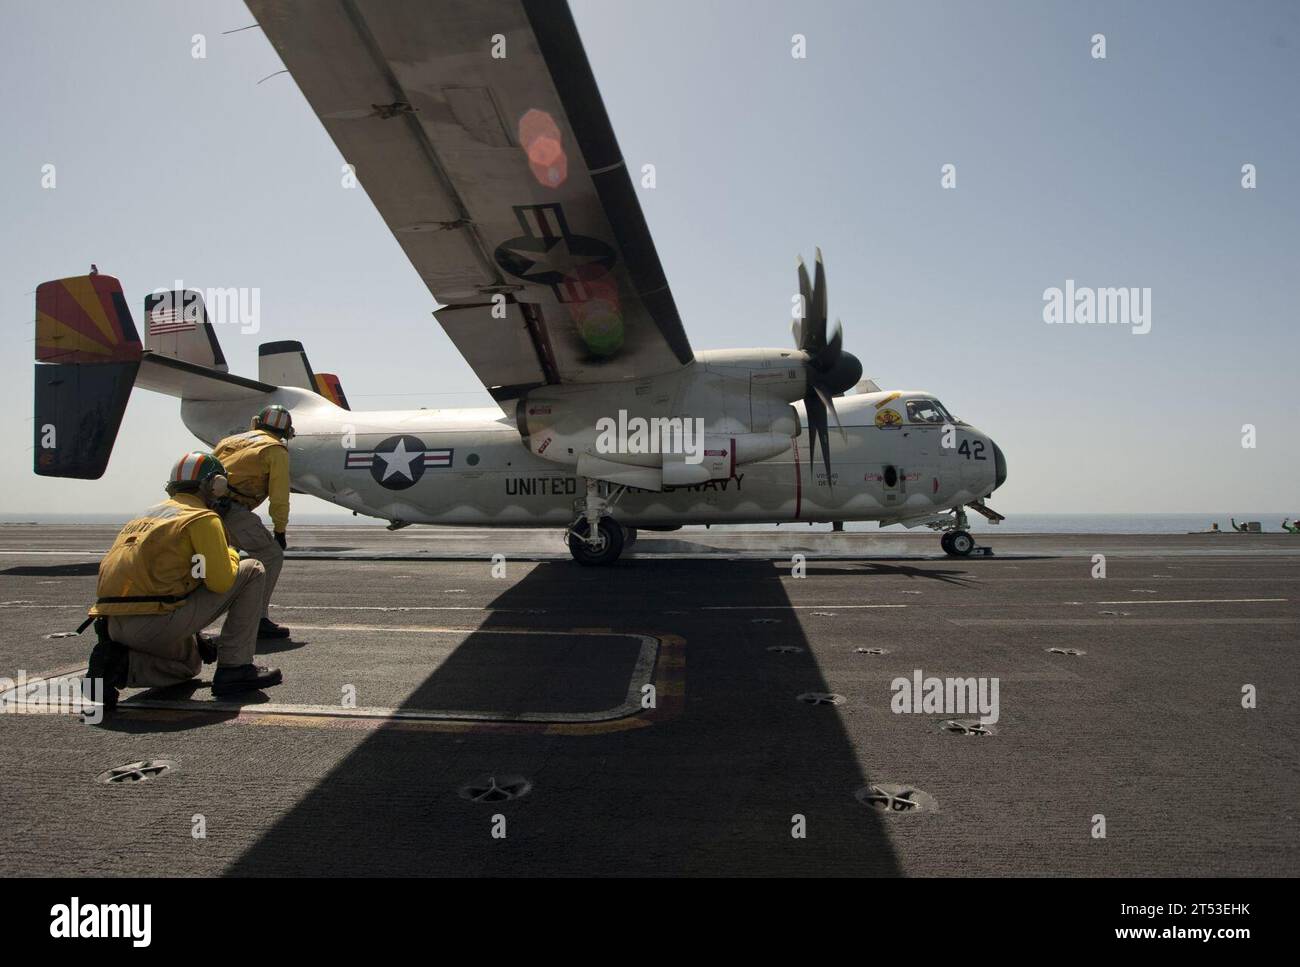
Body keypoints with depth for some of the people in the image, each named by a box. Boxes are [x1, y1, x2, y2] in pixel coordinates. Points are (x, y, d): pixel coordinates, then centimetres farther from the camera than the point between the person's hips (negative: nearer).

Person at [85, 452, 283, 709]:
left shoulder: (150, 514, 23)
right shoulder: (203, 518, -2)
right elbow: (221, 582, -12)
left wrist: (195, 637, 33)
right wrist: (232, 555, 13)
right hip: (153, 622, -8)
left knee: (190, 663, 36)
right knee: (252, 571, 4)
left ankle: (118, 663, 6)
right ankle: (234, 669, 1)